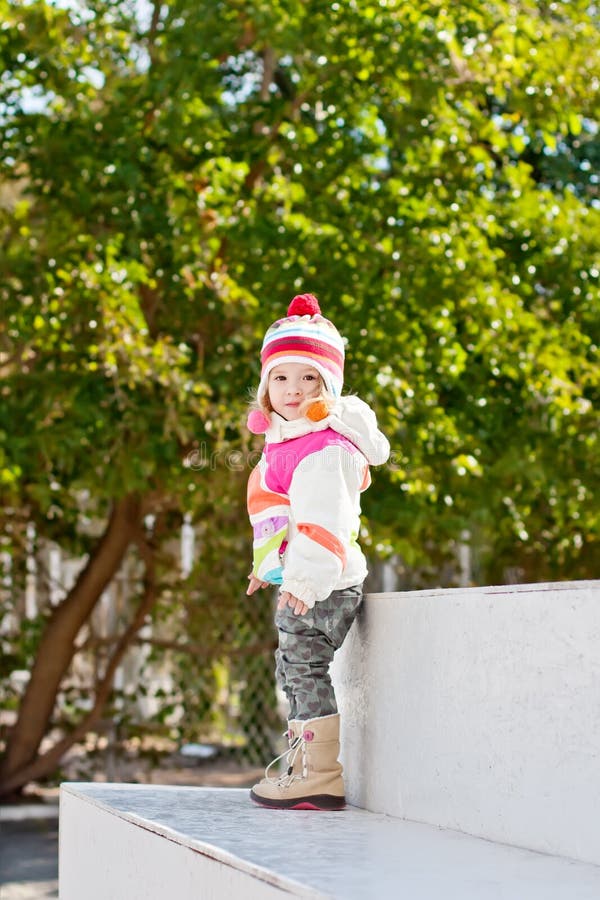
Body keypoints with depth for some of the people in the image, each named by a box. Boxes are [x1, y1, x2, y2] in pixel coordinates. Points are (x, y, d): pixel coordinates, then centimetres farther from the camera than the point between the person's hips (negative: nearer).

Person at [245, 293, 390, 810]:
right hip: (297, 580, 11)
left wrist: (305, 578, -34)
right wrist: (271, 566, 33)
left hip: (320, 584, -11)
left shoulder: (324, 449, -17)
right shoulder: (288, 441, 16)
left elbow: (322, 517, -27)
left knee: (307, 670, -8)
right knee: (295, 670, 19)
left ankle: (323, 778, -3)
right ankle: (303, 762, 31)